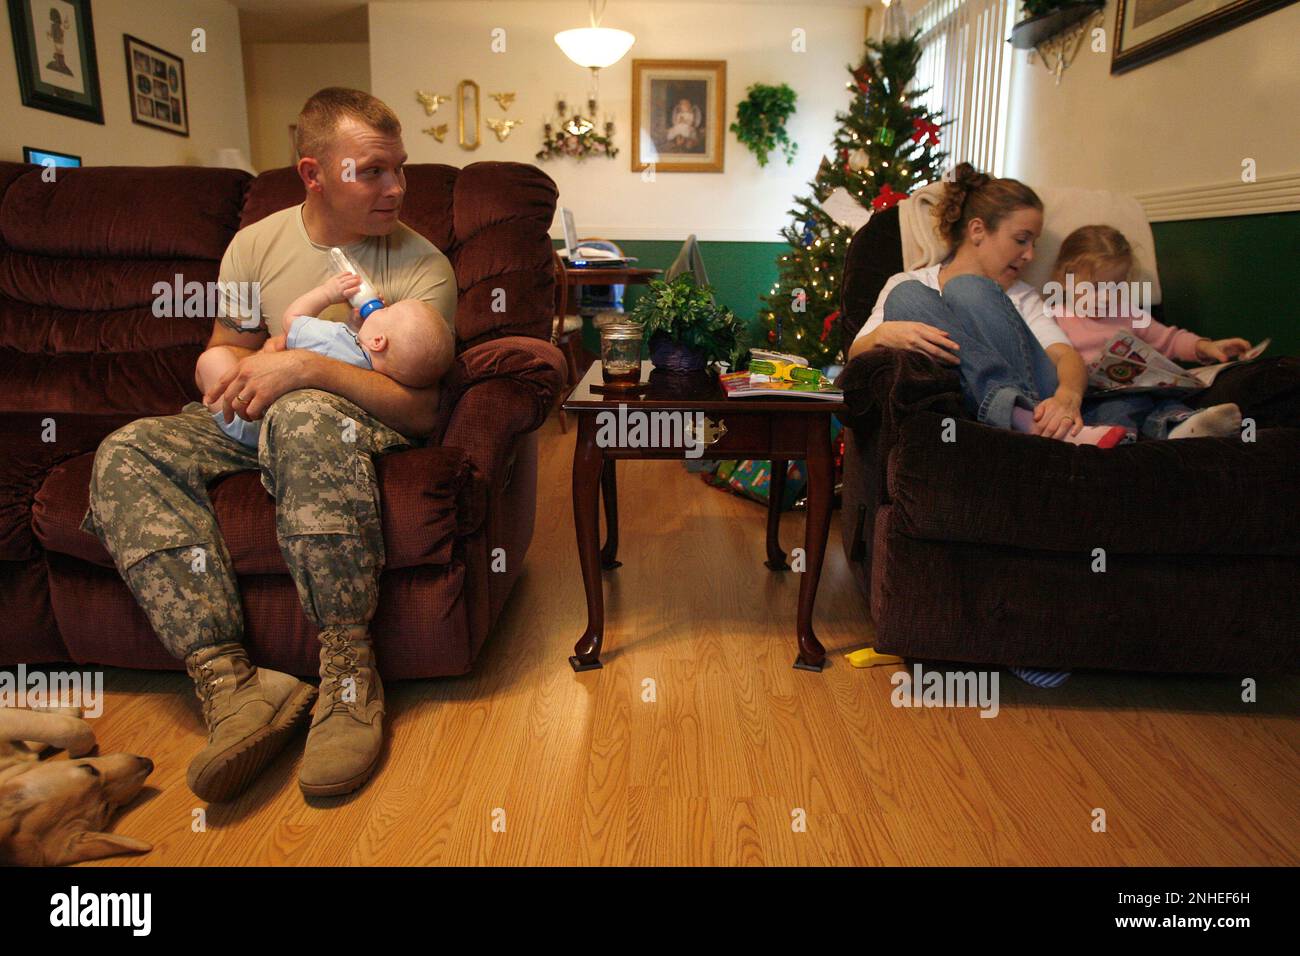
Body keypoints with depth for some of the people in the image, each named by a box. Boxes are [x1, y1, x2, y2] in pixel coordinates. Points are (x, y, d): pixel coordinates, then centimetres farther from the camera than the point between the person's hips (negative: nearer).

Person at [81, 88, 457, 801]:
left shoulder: (421, 265, -6)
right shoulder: (256, 245, 7)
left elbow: (420, 410, -16)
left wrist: (307, 367, -27)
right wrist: (240, 374, -9)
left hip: (362, 424, -5)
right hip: (251, 424, 5)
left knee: (306, 415, -39)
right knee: (126, 454, -20)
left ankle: (350, 670, -35)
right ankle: (229, 681, -34)